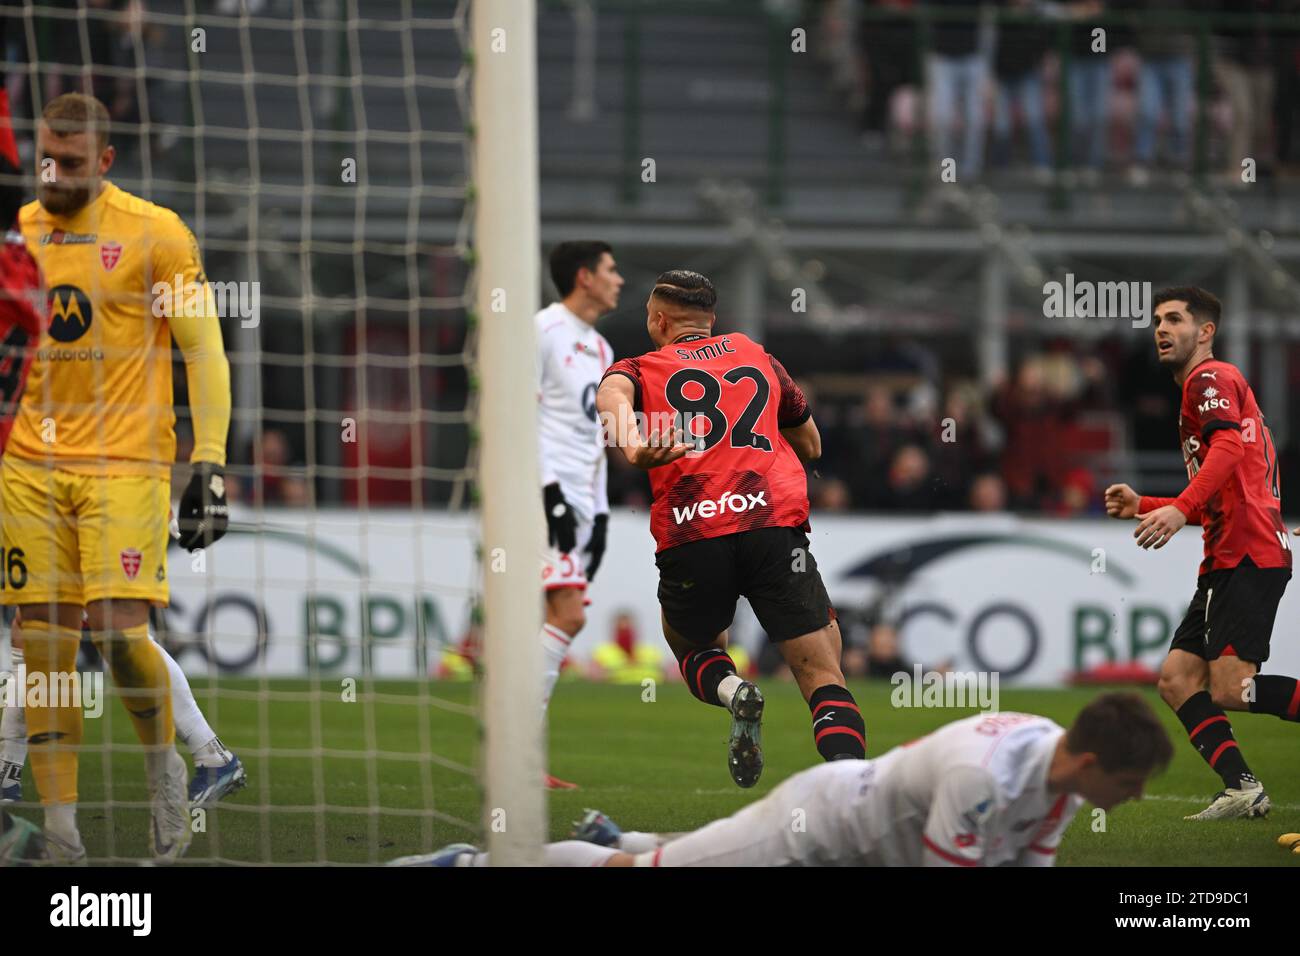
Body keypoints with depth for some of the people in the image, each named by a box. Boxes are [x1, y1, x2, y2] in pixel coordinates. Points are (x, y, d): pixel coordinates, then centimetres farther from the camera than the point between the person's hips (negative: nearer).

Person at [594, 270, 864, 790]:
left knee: (693, 645, 28)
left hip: (689, 536, 0)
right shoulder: (758, 357, 25)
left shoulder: (640, 369, 18)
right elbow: (811, 446, 34)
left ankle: (731, 690, -5)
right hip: (775, 524, 0)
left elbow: (611, 393, -8)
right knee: (823, 674, 0)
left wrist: (631, 444, -28)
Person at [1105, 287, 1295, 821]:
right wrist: (1143, 507, 25)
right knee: (1177, 679, 1)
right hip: (1227, 560, 10)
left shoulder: (1211, 378, -3)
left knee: (1229, 689, -18)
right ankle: (1241, 789, -5)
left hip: (1249, 556, -10)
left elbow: (1228, 447, -24)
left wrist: (1182, 509, -35)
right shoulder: (1199, 393, 29)